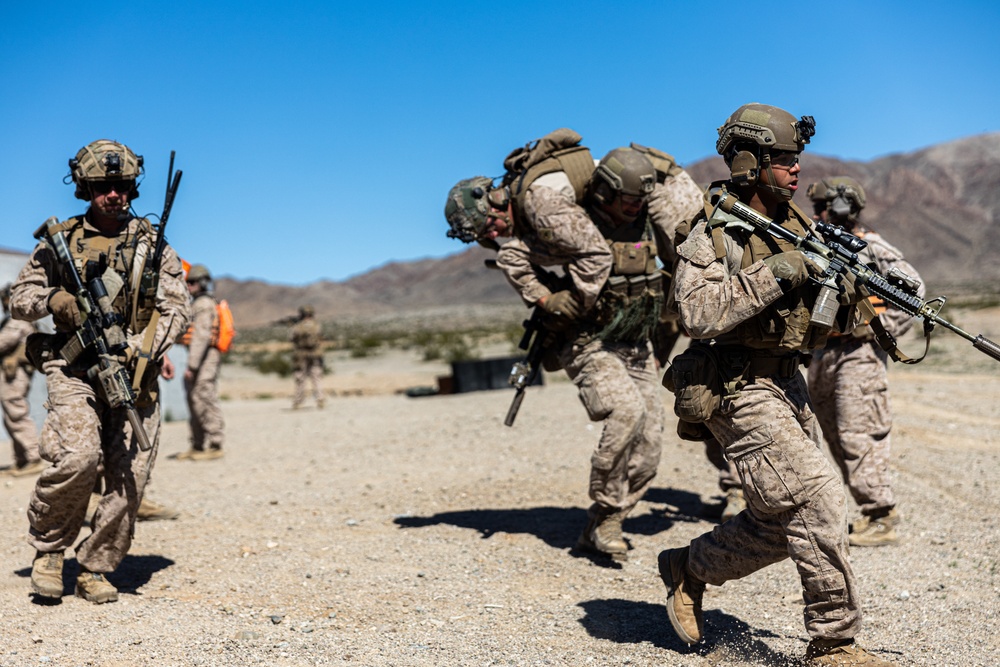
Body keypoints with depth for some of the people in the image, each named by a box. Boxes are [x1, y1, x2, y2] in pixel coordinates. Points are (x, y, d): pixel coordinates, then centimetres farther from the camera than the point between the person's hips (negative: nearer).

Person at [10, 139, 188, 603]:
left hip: (135, 374, 2)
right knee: (79, 457, -24)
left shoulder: (151, 243, 10)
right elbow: (19, 299, 12)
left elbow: (176, 307, 6)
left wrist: (144, 349, -10)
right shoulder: (60, 241, 9)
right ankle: (48, 548, 1)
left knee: (129, 479, -3)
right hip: (74, 369, -2)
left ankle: (95, 569, 16)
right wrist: (55, 300, -11)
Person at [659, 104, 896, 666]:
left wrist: (845, 296, -12)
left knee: (781, 522, 12)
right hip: (738, 390, -8)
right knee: (818, 500, -13)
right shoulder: (712, 235, -12)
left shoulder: (799, 228, 9)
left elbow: (822, 330, 10)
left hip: (787, 384, 8)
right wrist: (774, 274, -26)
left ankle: (688, 570, 31)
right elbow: (699, 315, -27)